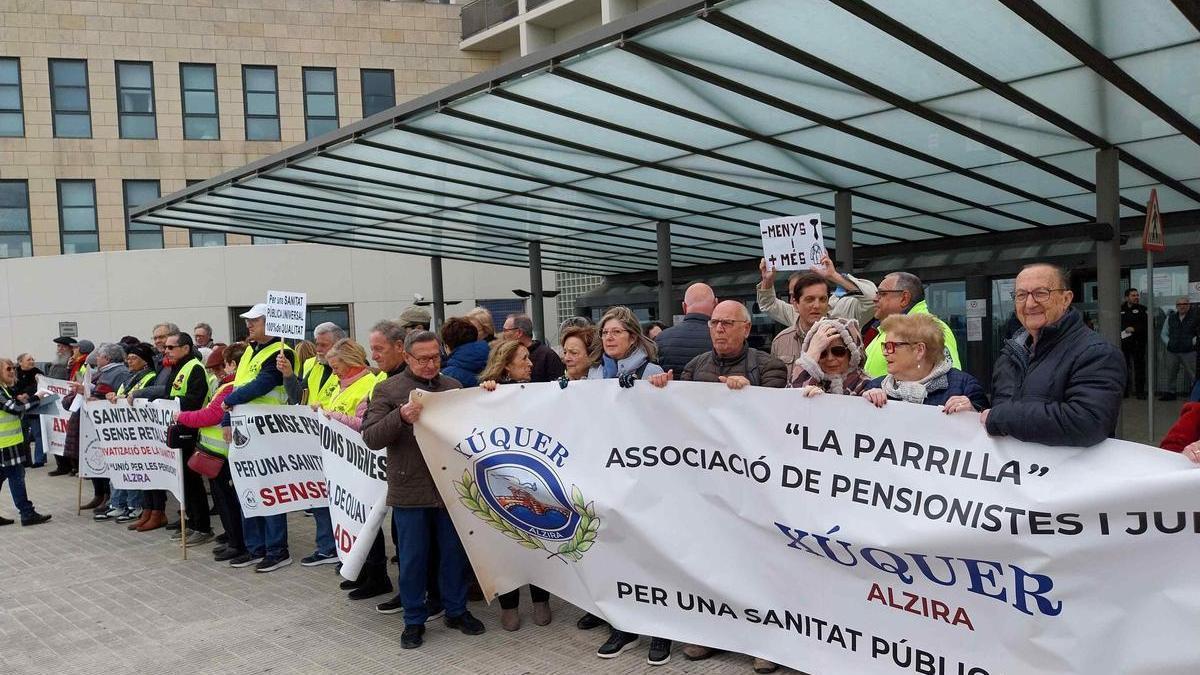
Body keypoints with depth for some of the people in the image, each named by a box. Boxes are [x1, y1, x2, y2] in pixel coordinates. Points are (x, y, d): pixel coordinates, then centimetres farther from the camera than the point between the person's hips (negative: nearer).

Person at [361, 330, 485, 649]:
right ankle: (414, 620, 23)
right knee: (413, 558, 8)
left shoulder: (453, 386, 8)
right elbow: (370, 438, -9)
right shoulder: (388, 390, -2)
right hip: (410, 491, -3)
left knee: (455, 552, 13)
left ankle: (456, 610, 29)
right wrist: (401, 417, -26)